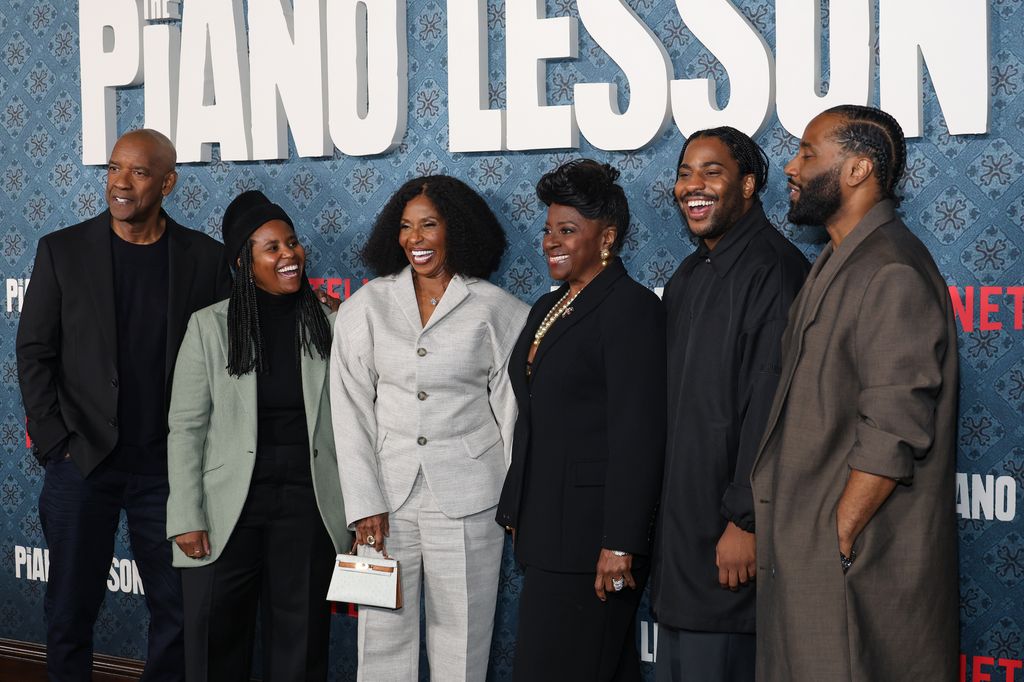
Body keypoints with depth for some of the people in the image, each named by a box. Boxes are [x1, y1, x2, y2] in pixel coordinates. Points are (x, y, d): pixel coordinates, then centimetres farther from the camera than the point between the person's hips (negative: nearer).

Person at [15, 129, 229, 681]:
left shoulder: (203, 257, 2)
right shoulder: (63, 251, 1)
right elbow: (34, 352, 2)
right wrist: (52, 443, -5)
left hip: (168, 465, 1)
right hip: (83, 463, 0)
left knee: (177, 609, 6)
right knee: (70, 610, 7)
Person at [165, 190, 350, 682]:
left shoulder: (329, 324, 4)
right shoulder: (210, 326, 0)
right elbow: (186, 428, 0)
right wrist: (187, 519, -7)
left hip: (308, 507, 1)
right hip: (229, 507, -1)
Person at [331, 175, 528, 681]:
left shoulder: (496, 310, 2)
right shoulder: (366, 306, 6)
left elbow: (512, 407, 2)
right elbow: (351, 411, 3)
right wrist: (365, 504, -4)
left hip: (467, 499, -1)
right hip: (389, 496, 2)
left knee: (461, 639, 3)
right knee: (384, 636, 4)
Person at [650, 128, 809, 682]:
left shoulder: (772, 270, -14)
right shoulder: (689, 276, 16)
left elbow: (770, 408, -21)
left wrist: (746, 522, -22)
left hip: (730, 538, -9)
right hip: (678, 527, 9)